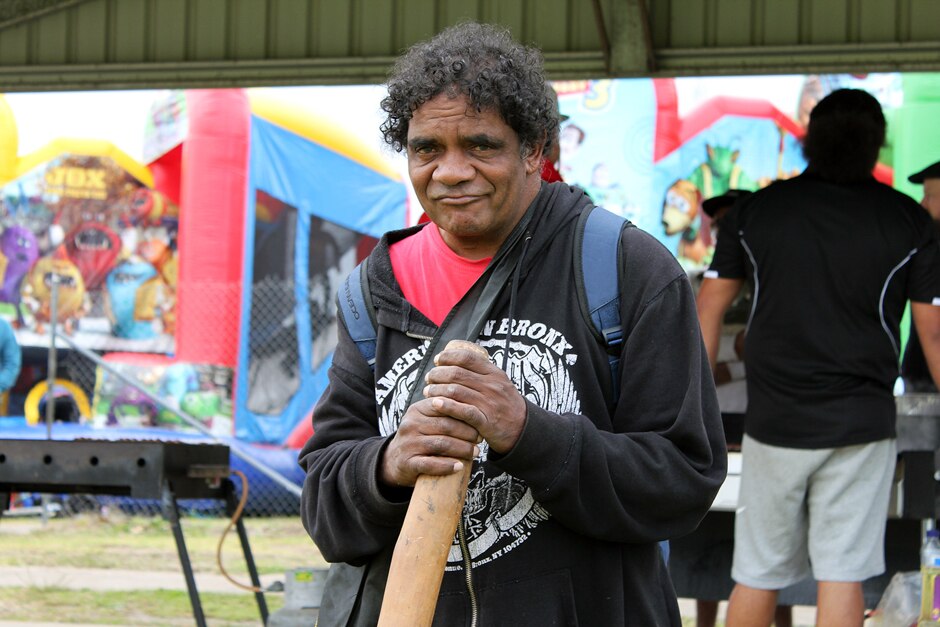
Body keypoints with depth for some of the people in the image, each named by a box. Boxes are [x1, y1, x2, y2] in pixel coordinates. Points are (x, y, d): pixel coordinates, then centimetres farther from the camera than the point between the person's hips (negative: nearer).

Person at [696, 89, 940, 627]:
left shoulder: (755, 210, 4)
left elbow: (708, 307, 4)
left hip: (773, 421, 2)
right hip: (861, 424, -2)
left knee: (757, 573, 10)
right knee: (842, 572, -1)